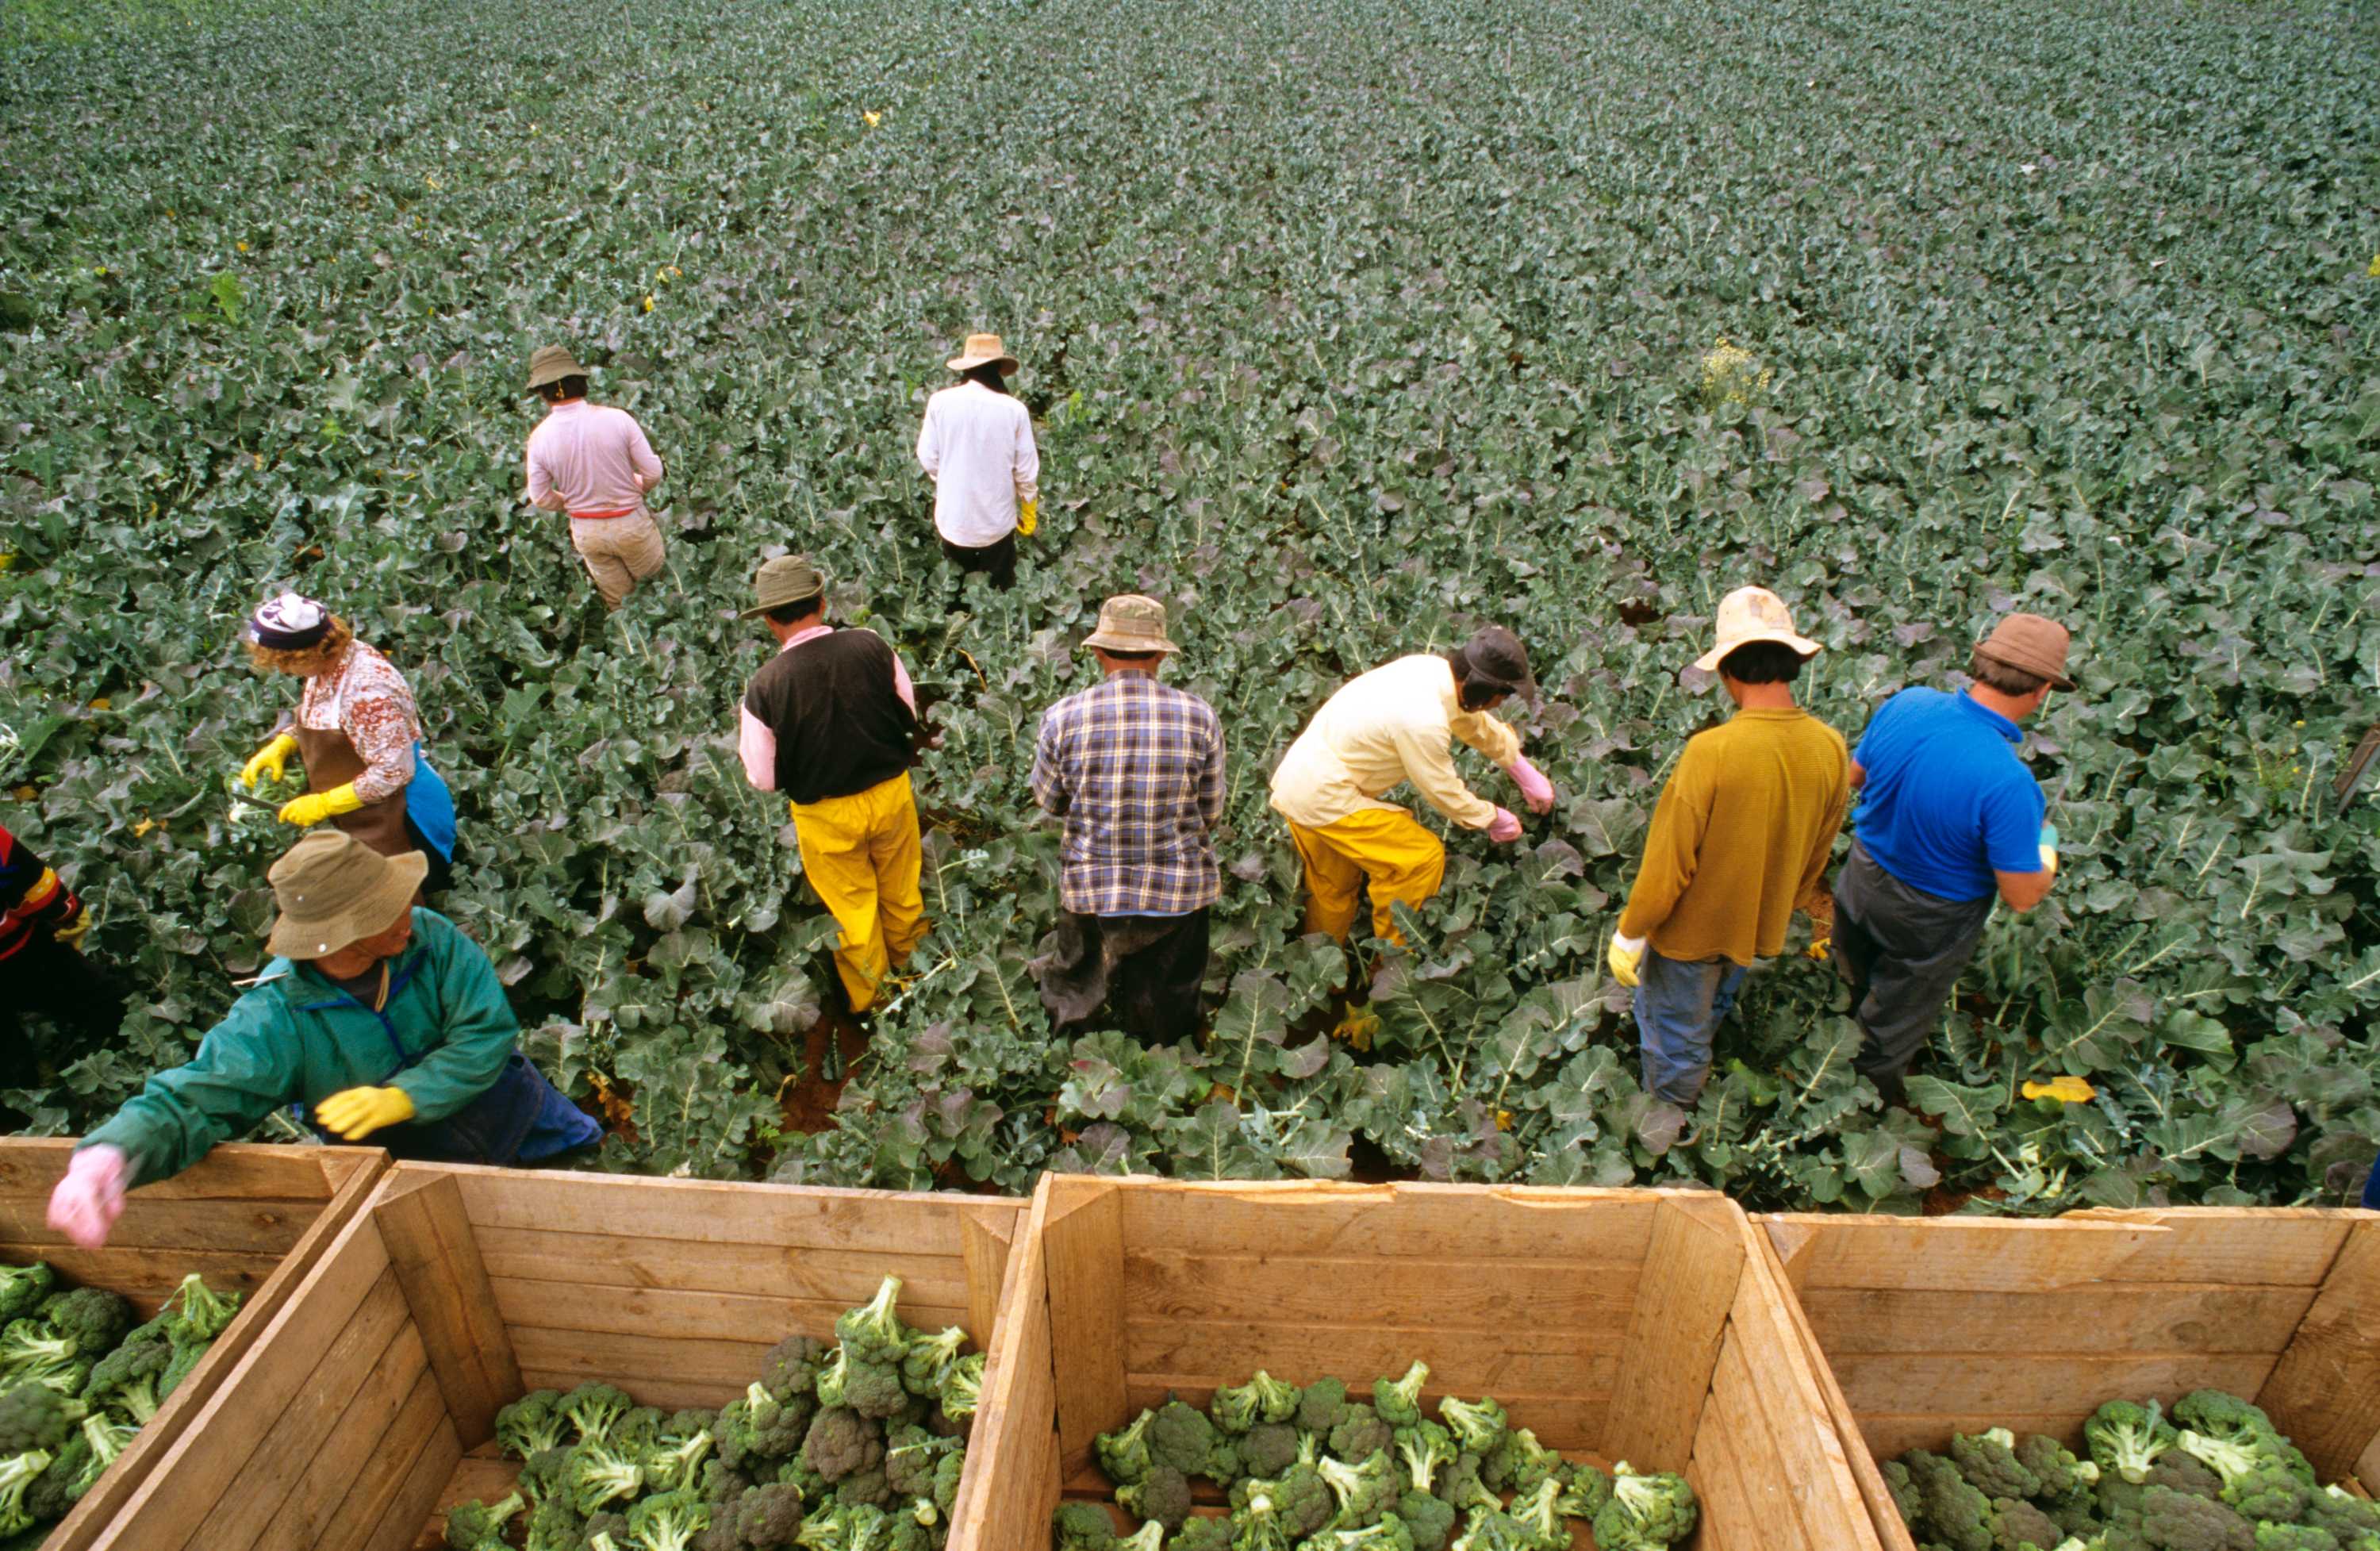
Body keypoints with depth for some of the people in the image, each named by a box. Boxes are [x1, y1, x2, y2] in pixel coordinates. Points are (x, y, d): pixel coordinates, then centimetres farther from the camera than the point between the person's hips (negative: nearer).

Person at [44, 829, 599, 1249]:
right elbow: (190, 1099, -29)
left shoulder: (431, 939, -22)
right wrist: (108, 1155, -50)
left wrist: (402, 1097, -35)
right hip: (418, 1163, -1)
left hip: (506, 1106, 2)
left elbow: (487, 1032, -24)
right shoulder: (276, 1018, -25)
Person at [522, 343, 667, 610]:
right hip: (630, 524, -3)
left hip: (586, 532, 3)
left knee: (619, 600, 22)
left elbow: (540, 498, -5)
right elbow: (653, 472, -14)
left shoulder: (539, 438, -14)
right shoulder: (618, 419, -21)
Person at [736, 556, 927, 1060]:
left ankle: (871, 1000, 40)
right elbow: (909, 716, -2)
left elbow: (765, 778, -12)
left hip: (825, 815, -2)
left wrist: (744, 730, 4)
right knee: (901, 892, 25)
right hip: (891, 792, 2)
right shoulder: (871, 646, -17)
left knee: (852, 908, 19)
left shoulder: (766, 685, -22)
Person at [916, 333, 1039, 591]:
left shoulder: (940, 402, -12)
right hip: (997, 520, -1)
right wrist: (1030, 513, 10)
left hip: (953, 517, 1)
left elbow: (928, 458, -4)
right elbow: (1026, 471, -7)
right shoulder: (1015, 410, -14)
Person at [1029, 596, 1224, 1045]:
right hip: (1179, 891, 1)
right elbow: (1212, 813, -1)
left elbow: (1048, 800, 3)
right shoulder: (1199, 716, -11)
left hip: (1090, 889, 0)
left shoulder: (1063, 718, -12)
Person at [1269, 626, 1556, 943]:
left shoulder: (1434, 668, -3)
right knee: (1424, 857, -5)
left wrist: (1528, 775, 22)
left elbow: (1478, 725, 15)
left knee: (1332, 891, 22)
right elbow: (1444, 792, -14)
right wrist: (1495, 819, 3)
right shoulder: (1424, 720, -29)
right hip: (1322, 797, -9)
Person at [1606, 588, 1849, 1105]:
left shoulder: (1711, 751, -33)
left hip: (1691, 928, -6)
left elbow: (1668, 864, -26)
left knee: (1675, 1036, 18)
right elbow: (1817, 856, 1)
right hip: (1762, 927, 6)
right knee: (1713, 1007, 33)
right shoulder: (1830, 748, -15)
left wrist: (1629, 933, -11)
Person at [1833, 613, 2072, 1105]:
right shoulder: (2008, 782, -38)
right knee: (1891, 1028, 24)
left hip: (1862, 880, 5)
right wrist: (2047, 849, -4)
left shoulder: (1906, 704, -22)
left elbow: (1856, 775, -2)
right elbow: (2022, 897, -25)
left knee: (1847, 990, 33)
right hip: (1928, 921, -5)